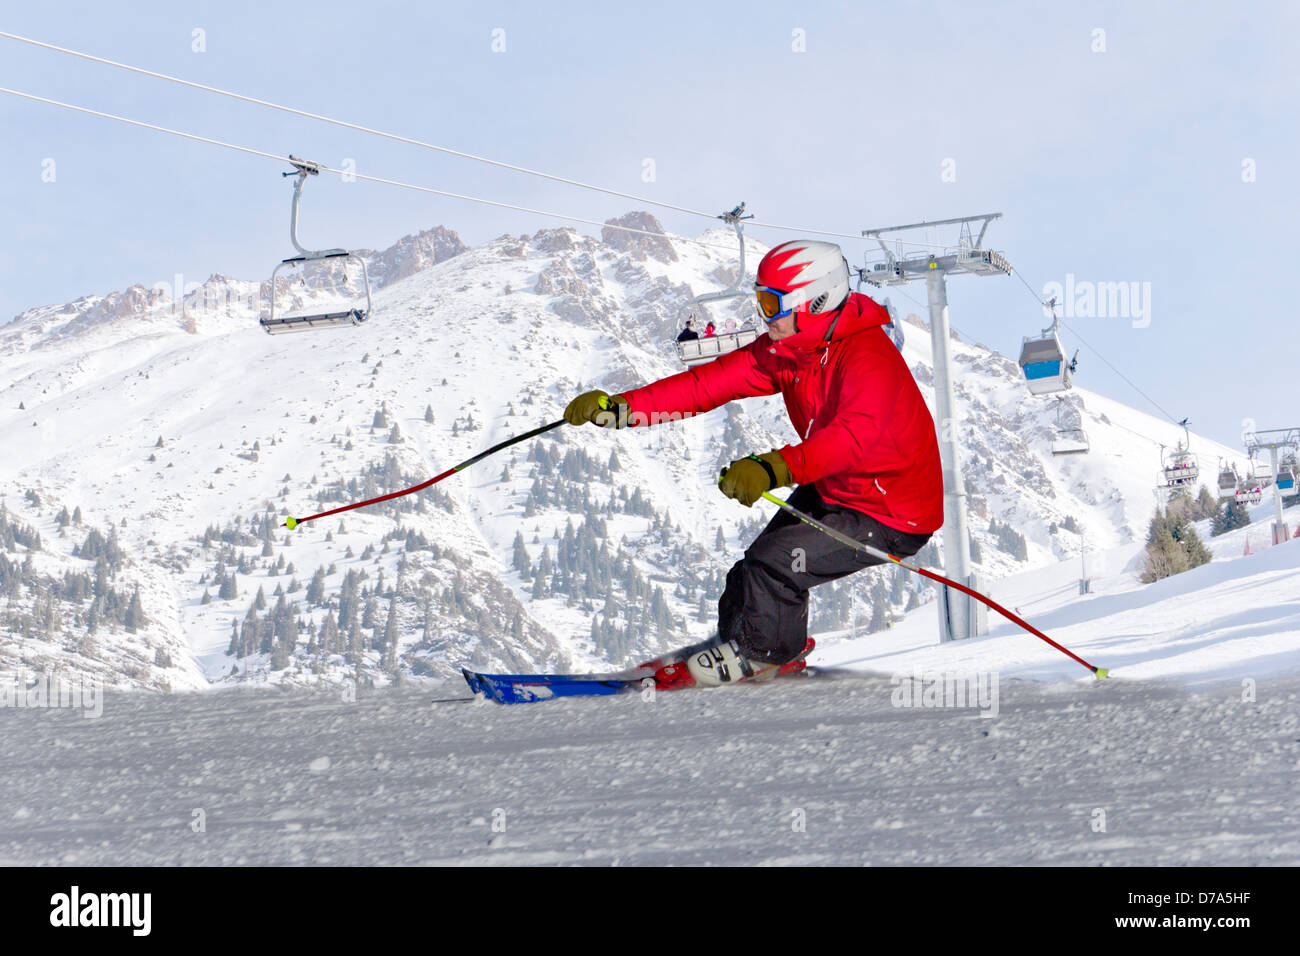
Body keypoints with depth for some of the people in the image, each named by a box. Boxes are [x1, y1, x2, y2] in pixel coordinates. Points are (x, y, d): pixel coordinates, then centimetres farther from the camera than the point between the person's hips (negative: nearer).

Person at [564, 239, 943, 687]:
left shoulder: (868, 359, -31)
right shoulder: (786, 349, -3)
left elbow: (856, 432, -48)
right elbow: (712, 381, -6)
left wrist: (776, 468, -63)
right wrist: (623, 407, -15)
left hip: (891, 517, -9)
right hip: (832, 490, 9)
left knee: (770, 565, -15)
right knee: (763, 560, 11)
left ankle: (759, 651, 15)